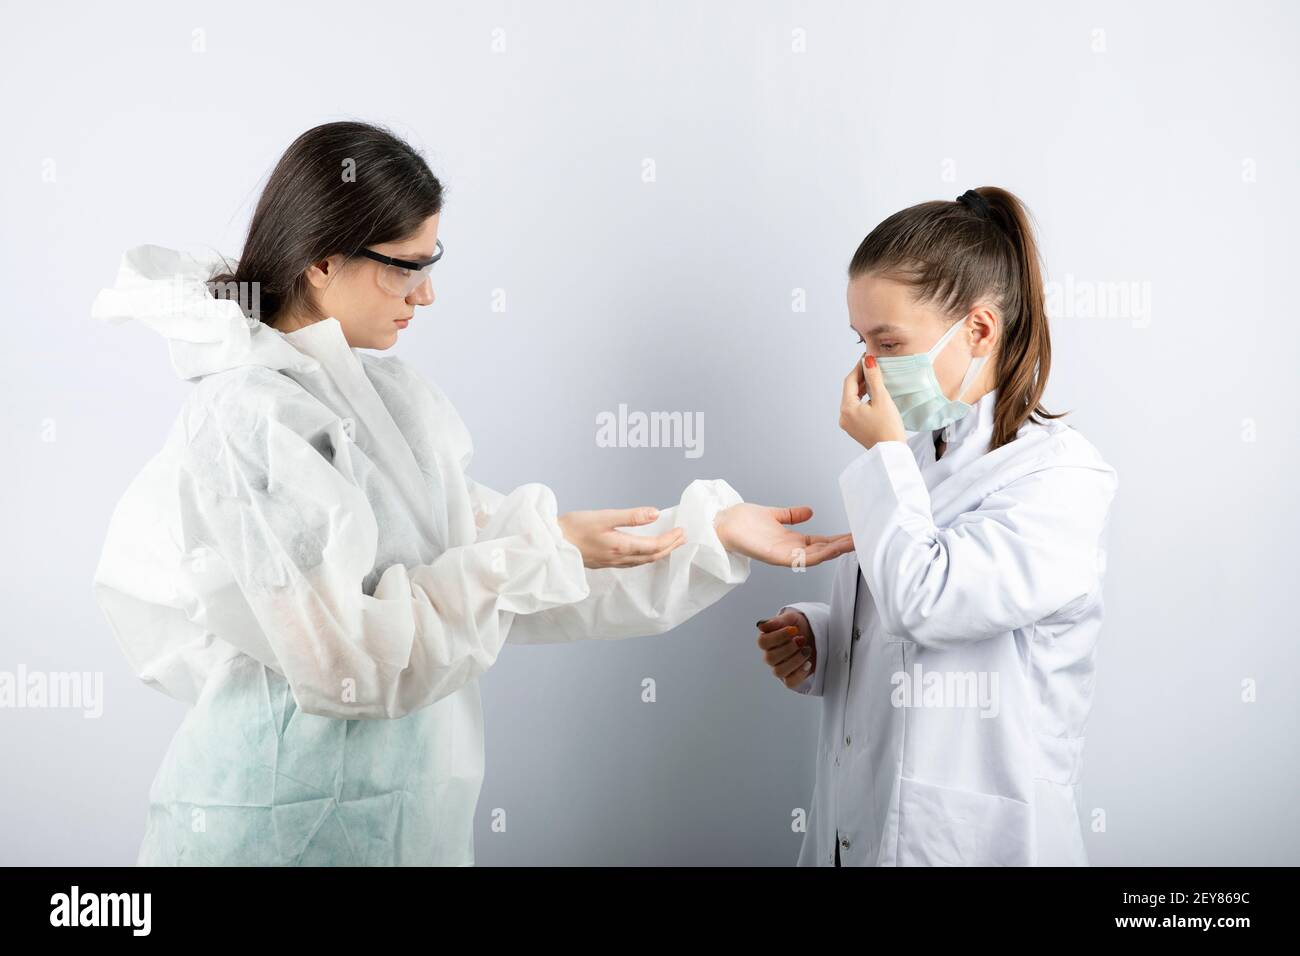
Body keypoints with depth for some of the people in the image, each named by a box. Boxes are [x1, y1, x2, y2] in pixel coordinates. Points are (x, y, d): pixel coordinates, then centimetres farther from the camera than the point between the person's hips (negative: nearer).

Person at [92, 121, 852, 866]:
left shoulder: (391, 396, 6)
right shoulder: (250, 417, -18)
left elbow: (486, 558, 5)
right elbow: (347, 658, -21)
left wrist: (713, 532, 1)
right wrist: (539, 551, -19)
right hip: (289, 821, -7)